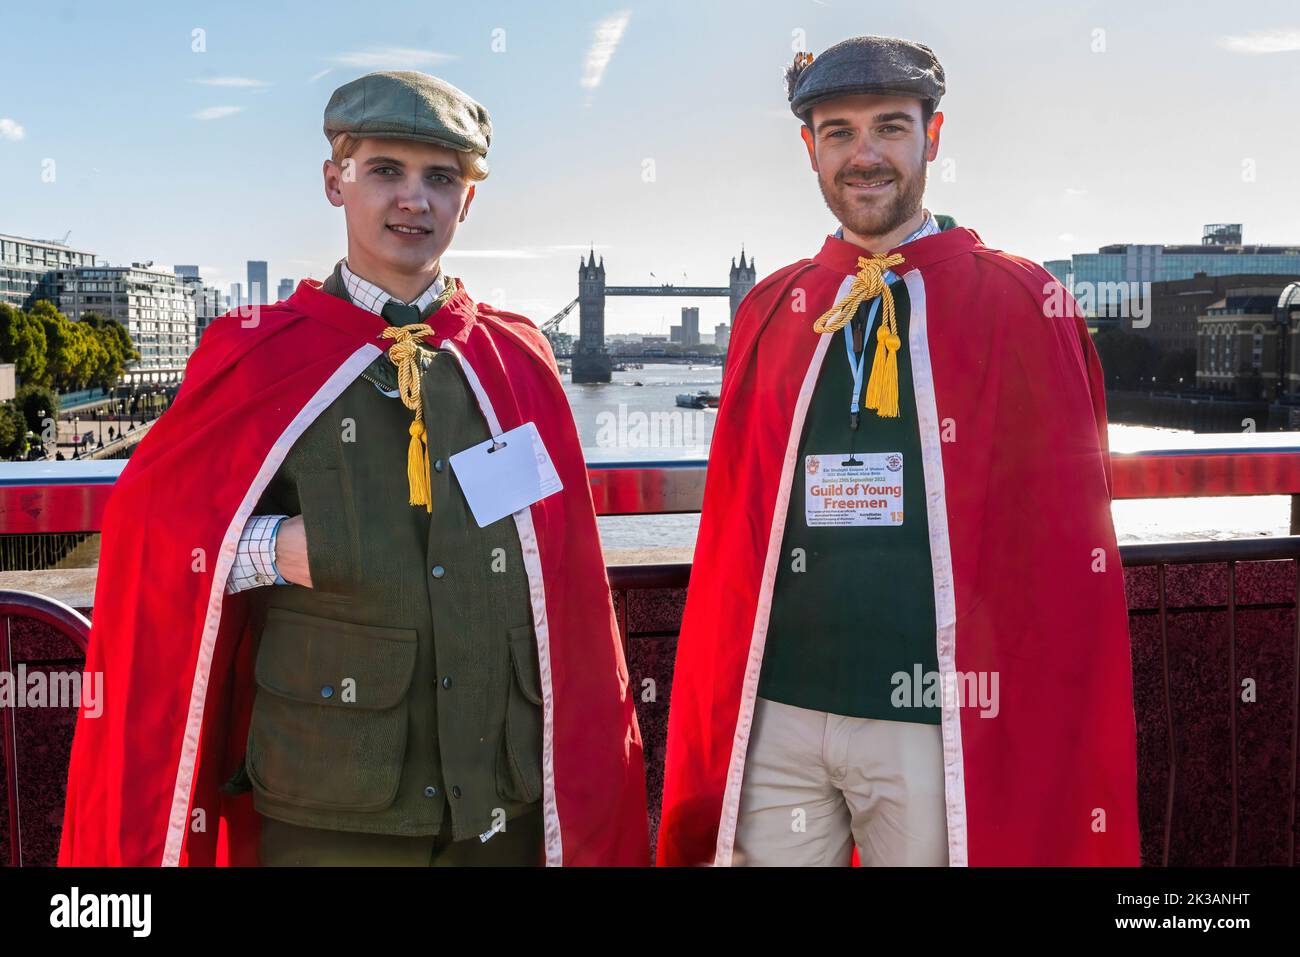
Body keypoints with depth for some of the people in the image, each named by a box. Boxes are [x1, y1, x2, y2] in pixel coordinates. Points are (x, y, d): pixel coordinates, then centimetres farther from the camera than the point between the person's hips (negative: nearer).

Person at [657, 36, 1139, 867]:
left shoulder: (1022, 304, -3)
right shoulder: (770, 311, 6)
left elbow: (1070, 551, -3)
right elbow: (729, 533, 7)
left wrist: (1058, 756, -4)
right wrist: (710, 723, 6)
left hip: (934, 727, -2)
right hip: (774, 717, 3)